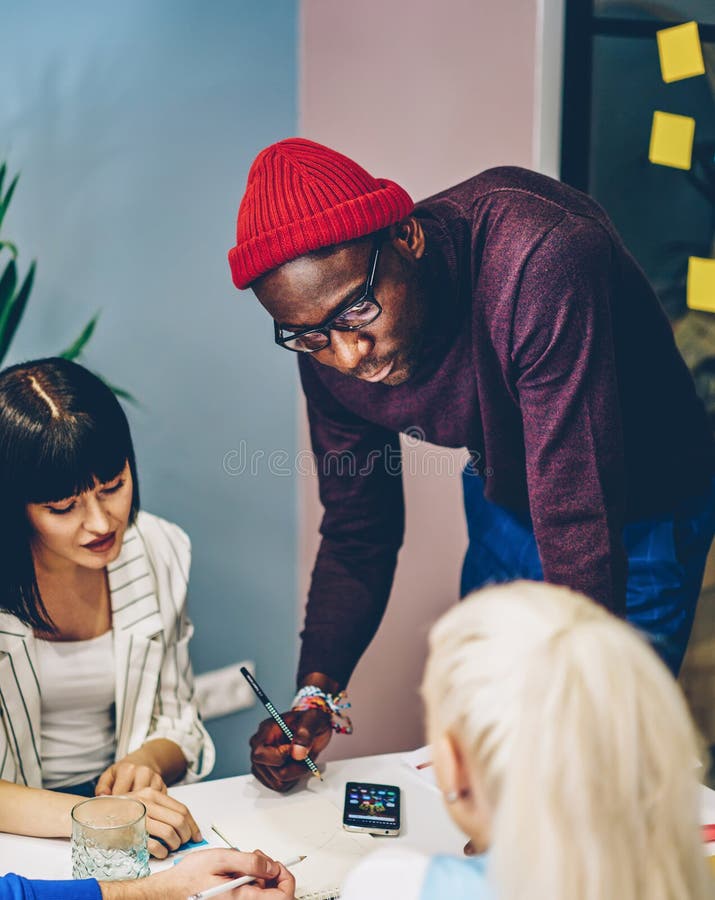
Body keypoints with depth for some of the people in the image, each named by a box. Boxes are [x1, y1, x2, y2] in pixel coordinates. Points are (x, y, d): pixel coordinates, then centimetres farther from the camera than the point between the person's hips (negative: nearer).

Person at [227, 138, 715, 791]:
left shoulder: (542, 259, -40)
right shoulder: (330, 347, -18)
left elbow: (582, 526, -41)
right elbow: (358, 533, -6)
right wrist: (318, 691, -21)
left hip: (643, 515, -5)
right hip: (505, 511, 5)